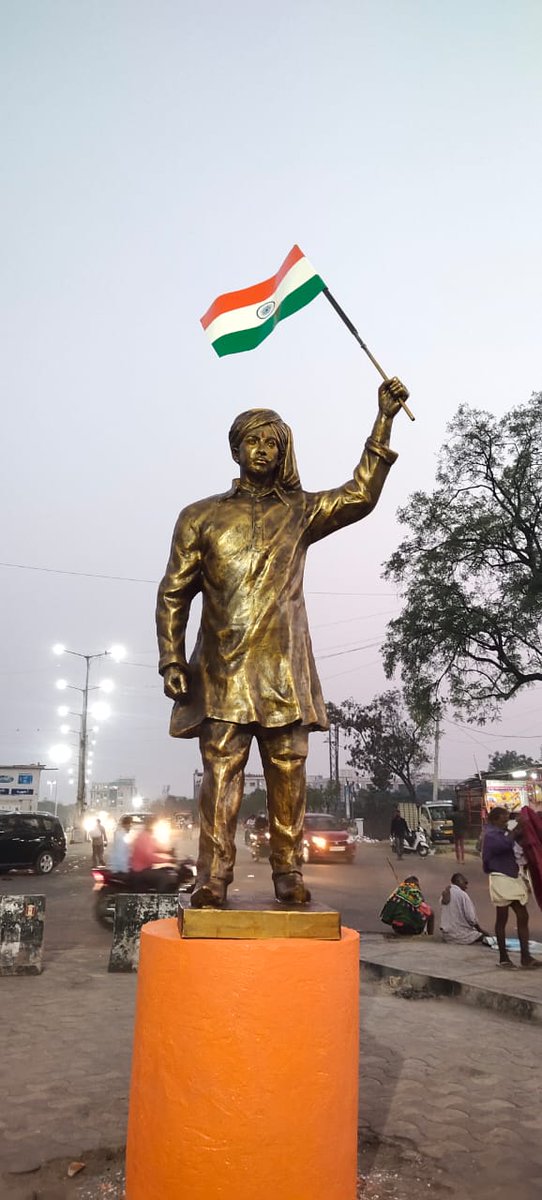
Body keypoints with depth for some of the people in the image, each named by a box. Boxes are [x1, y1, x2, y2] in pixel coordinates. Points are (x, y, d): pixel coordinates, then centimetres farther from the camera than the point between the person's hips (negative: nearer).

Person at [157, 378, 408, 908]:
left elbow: (361, 495, 4)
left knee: (288, 774, 1)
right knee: (221, 770, -5)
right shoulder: (201, 517, 12)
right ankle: (212, 879, -1)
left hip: (284, 670, 1)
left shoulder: (299, 511, 15)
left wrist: (383, 421, -1)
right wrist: (171, 660, 0)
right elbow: (173, 592, 10)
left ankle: (288, 875, 8)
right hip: (222, 671, -1)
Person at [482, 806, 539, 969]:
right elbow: (505, 844, -29)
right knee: (502, 918, 1)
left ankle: (525, 956, 4)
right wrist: (516, 829, -20)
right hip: (501, 878, -9)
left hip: (514, 878, 9)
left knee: (523, 916, 4)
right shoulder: (490, 835, -12)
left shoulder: (504, 832, 15)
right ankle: (503, 957, 10)